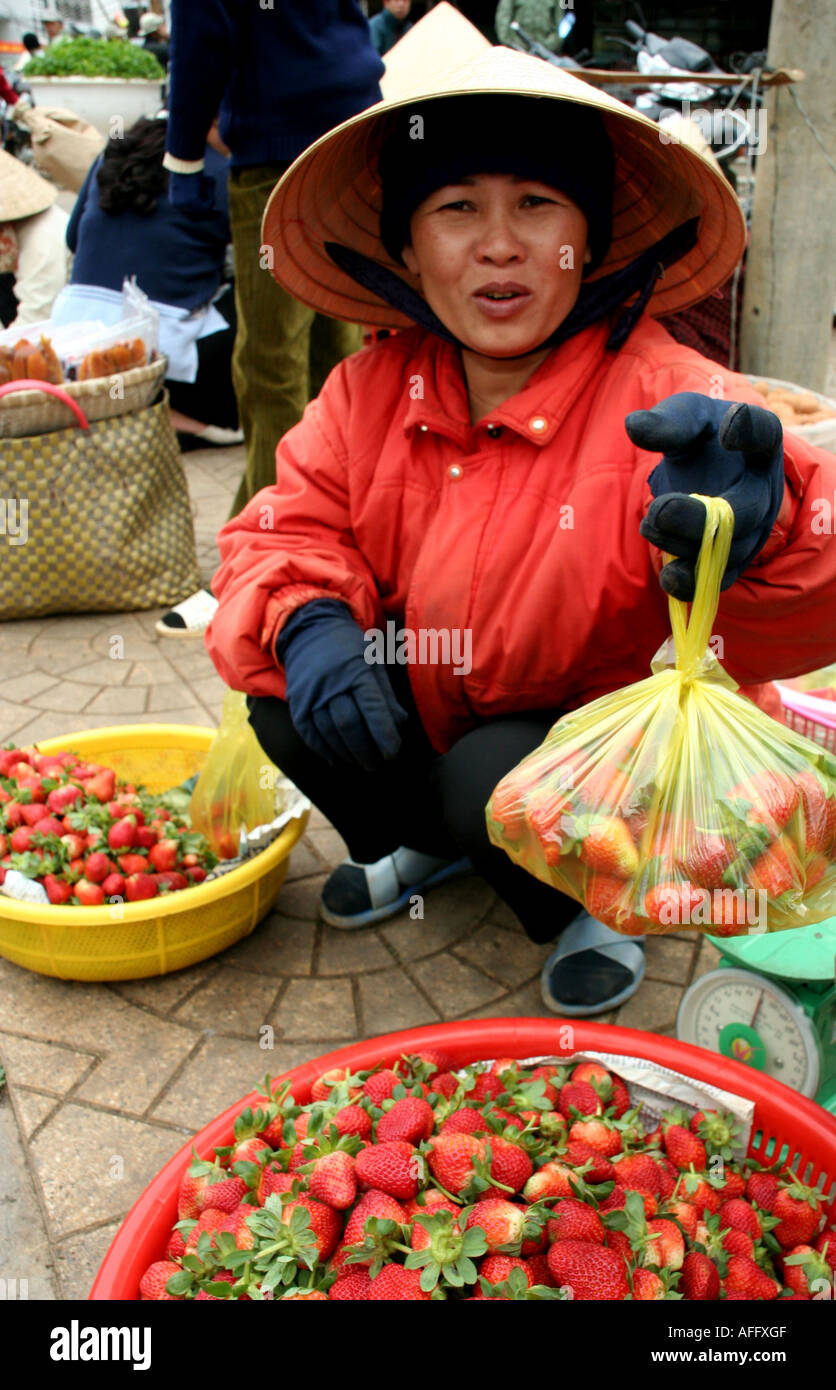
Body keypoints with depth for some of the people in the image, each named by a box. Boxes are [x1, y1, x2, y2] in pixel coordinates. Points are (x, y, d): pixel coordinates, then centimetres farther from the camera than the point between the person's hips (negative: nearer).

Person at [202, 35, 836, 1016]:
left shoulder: (663, 402, -27)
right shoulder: (375, 389, -10)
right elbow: (287, 530, -5)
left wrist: (750, 532, -65)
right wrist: (305, 624, -29)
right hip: (438, 719, 5)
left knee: (497, 781, -32)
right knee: (287, 699, -15)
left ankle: (595, 903, 6)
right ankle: (424, 842, 18)